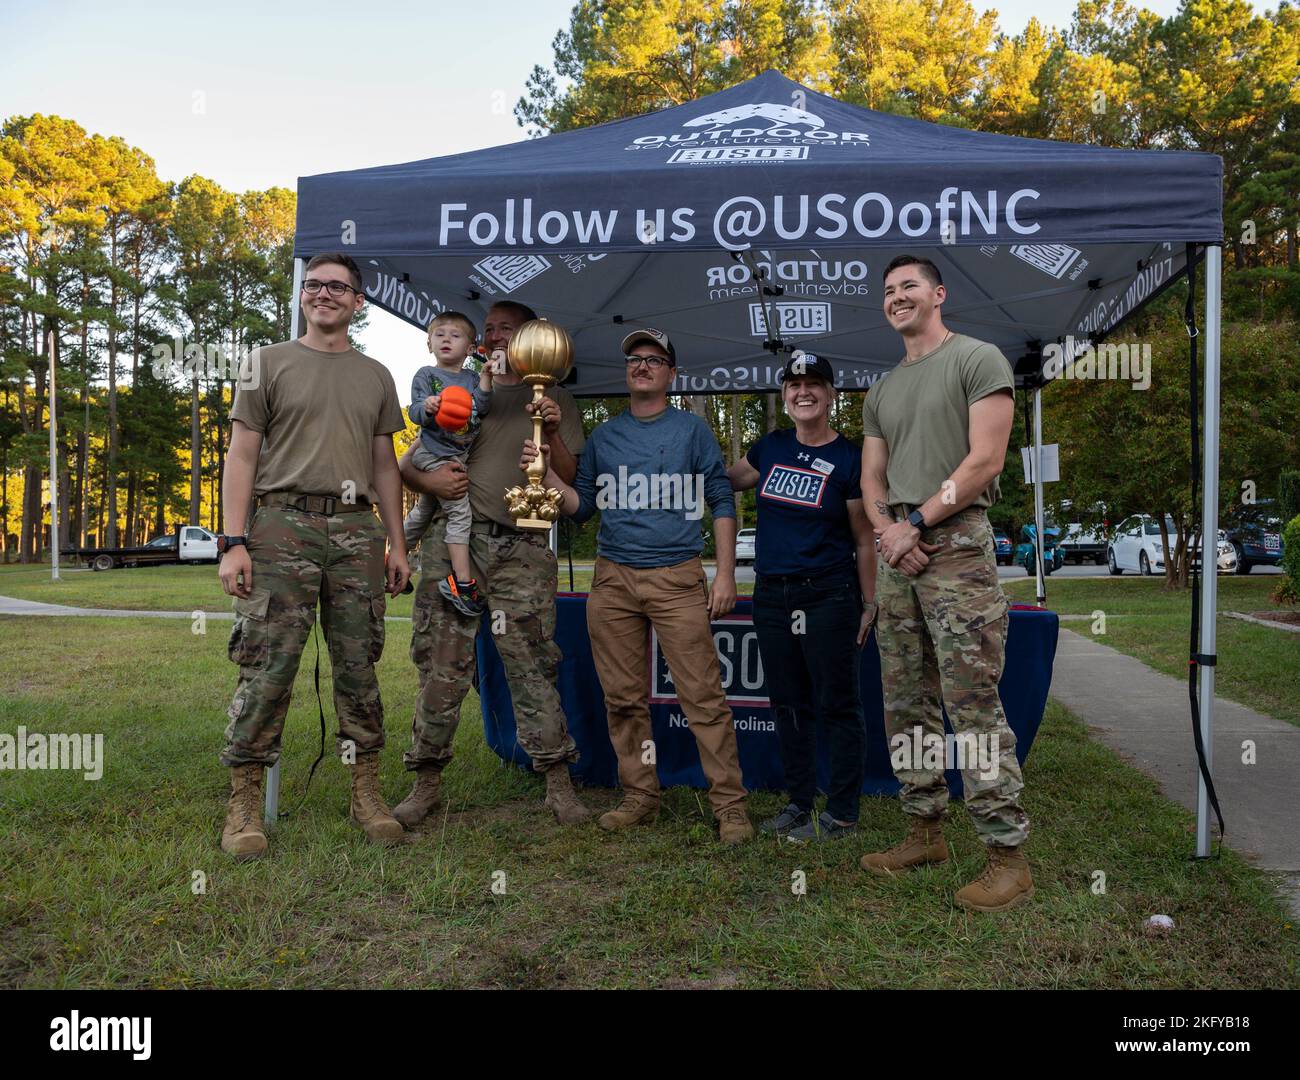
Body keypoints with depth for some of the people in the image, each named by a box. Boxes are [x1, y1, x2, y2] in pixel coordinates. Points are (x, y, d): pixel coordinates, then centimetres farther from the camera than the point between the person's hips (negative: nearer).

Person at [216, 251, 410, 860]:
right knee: (267, 665, -6)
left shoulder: (375, 377, 18)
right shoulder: (269, 363, 8)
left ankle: (367, 793, 14)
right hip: (283, 523, -3)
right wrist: (234, 542, -8)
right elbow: (242, 455, 2)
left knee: (358, 665, 5)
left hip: (357, 530, 3)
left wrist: (396, 544, 11)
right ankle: (244, 801, 3)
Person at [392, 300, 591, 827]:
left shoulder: (556, 399, 14)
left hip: (521, 550, -2)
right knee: (441, 668, 2)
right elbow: (406, 463, 18)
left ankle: (559, 786, 6)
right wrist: (427, 480, -5)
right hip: (452, 541, 2)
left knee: (533, 669, -4)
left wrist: (552, 433, -11)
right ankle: (427, 782, 13)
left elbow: (570, 480, 6)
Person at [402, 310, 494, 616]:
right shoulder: (426, 375, 1)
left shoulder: (472, 379, 11)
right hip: (436, 454, -6)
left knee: (424, 511, 19)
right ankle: (462, 582, -15)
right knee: (459, 511, -16)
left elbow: (482, 407, -5)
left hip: (461, 455, 6)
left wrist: (486, 378, -14)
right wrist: (426, 407, -29)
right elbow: (414, 412, -8)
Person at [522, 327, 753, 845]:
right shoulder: (603, 436, 16)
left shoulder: (692, 429, 8)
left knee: (703, 696, -7)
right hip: (612, 579, 3)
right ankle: (639, 797, 18)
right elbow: (581, 506, 16)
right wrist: (544, 471, -1)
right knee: (624, 699, 6)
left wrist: (725, 573, -3)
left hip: (678, 578, -3)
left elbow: (722, 502, 6)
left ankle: (729, 803, 1)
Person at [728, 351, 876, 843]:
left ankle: (841, 814, 12)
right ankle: (799, 804, 24)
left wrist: (869, 603, -2)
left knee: (837, 705, 1)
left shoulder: (849, 459, -5)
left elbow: (864, 539, -2)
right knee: (788, 705, 12)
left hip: (829, 597, -5)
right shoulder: (770, 448, 8)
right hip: (772, 596, 5)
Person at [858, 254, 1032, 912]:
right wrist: (889, 532, -3)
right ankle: (925, 832, 21)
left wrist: (915, 523, -11)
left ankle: (1007, 855, -1)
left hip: (956, 546, -7)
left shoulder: (978, 360, 0)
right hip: (897, 554, 7)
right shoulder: (881, 391, 20)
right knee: (905, 704, 10)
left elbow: (985, 461, -11)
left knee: (974, 707, -9)